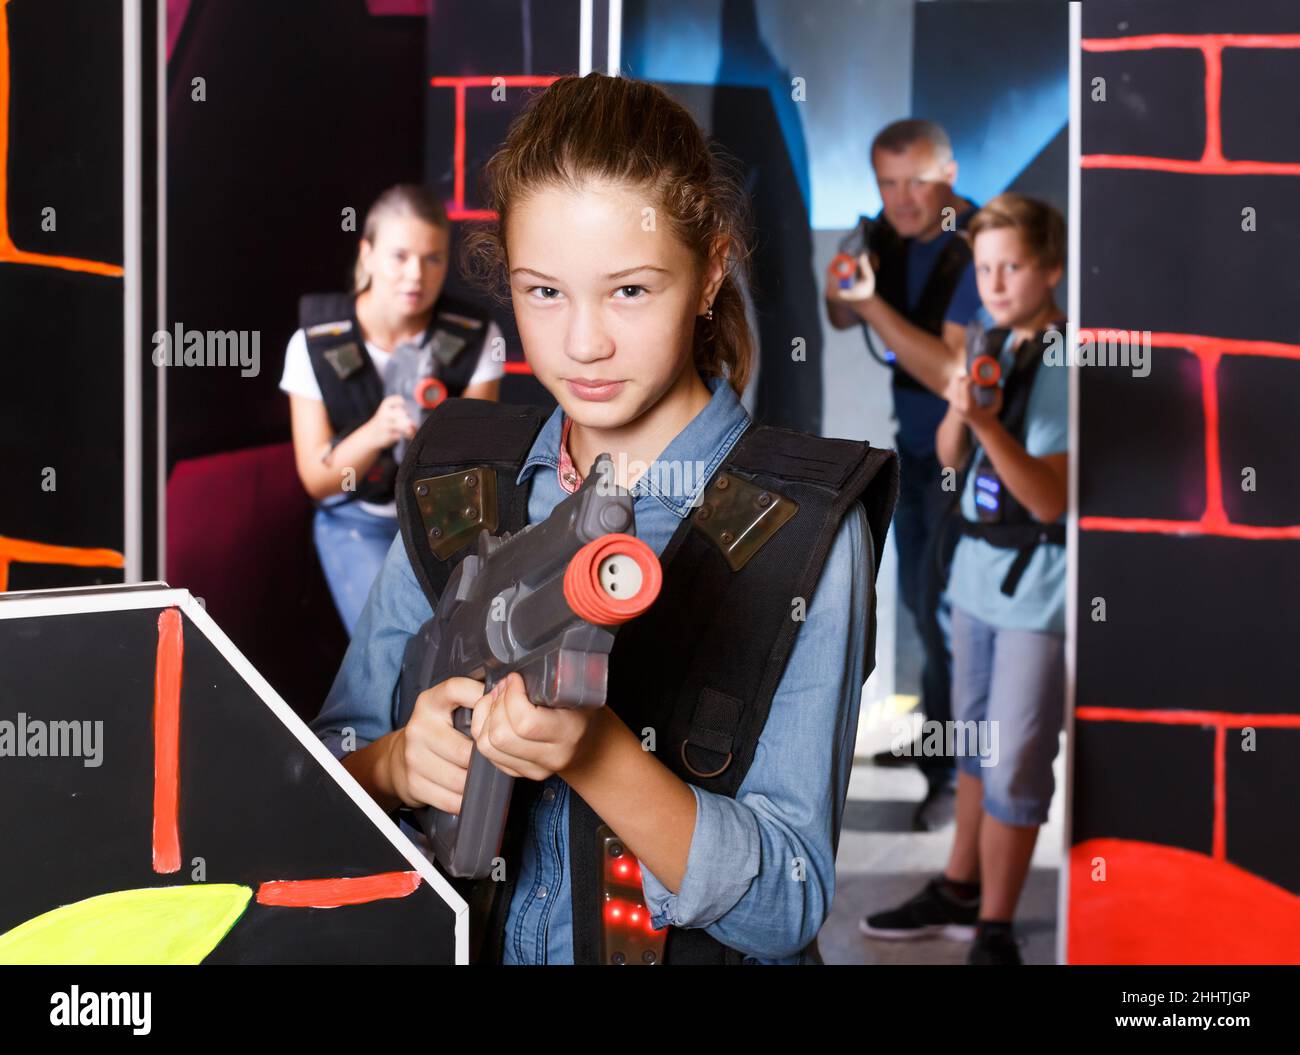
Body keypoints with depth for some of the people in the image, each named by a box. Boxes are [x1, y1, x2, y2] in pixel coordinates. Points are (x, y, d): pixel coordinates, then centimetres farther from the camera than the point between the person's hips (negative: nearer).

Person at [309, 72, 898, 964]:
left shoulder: (805, 529, -7)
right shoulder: (458, 486, 4)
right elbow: (328, 770, 6)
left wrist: (594, 751, -25)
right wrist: (400, 764, -14)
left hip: (698, 955, -2)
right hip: (457, 945, 3)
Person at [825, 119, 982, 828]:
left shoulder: (977, 249, -25)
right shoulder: (891, 229, -2)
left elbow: (951, 372, -30)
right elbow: (842, 320, 7)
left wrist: (873, 305, -33)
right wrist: (843, 290, -16)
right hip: (914, 443, 8)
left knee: (943, 607, -5)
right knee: (917, 593, 17)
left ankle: (960, 771, 8)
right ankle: (939, 732, 35)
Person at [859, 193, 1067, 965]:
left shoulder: (1064, 365, -18)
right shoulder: (995, 344, 4)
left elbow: (1050, 499, -21)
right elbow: (952, 456, 7)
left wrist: (988, 423, -32)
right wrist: (961, 411, -13)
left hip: (1037, 582, -8)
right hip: (981, 567, 8)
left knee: (1013, 765, -1)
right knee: (977, 745, 20)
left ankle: (995, 931, 11)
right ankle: (959, 893, 34)